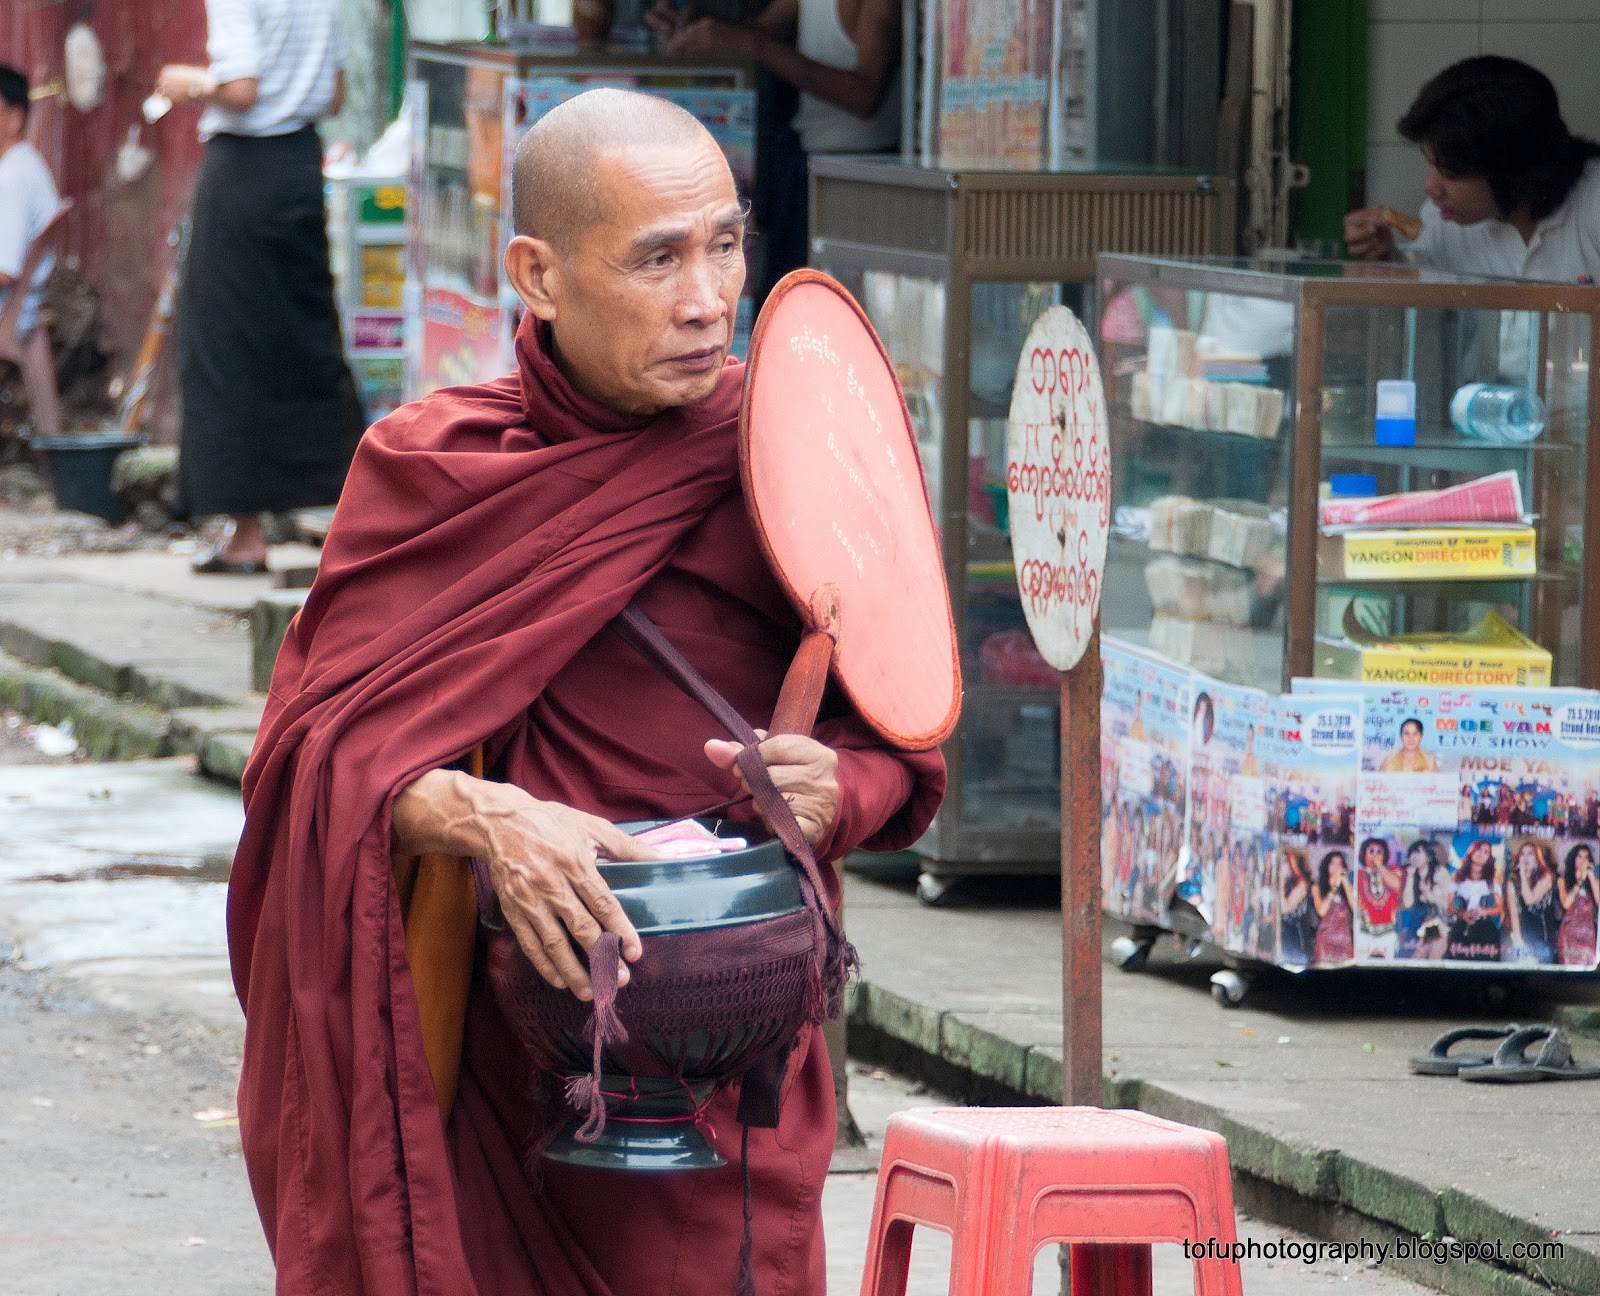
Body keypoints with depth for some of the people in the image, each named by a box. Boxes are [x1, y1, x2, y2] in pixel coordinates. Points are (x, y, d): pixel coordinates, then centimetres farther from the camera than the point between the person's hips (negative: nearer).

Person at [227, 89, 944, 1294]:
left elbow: (902, 753, 6)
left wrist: (831, 790, -17)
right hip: (469, 1059, 0)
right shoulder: (427, 466, 2)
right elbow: (320, 744, -6)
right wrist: (485, 819, -25)